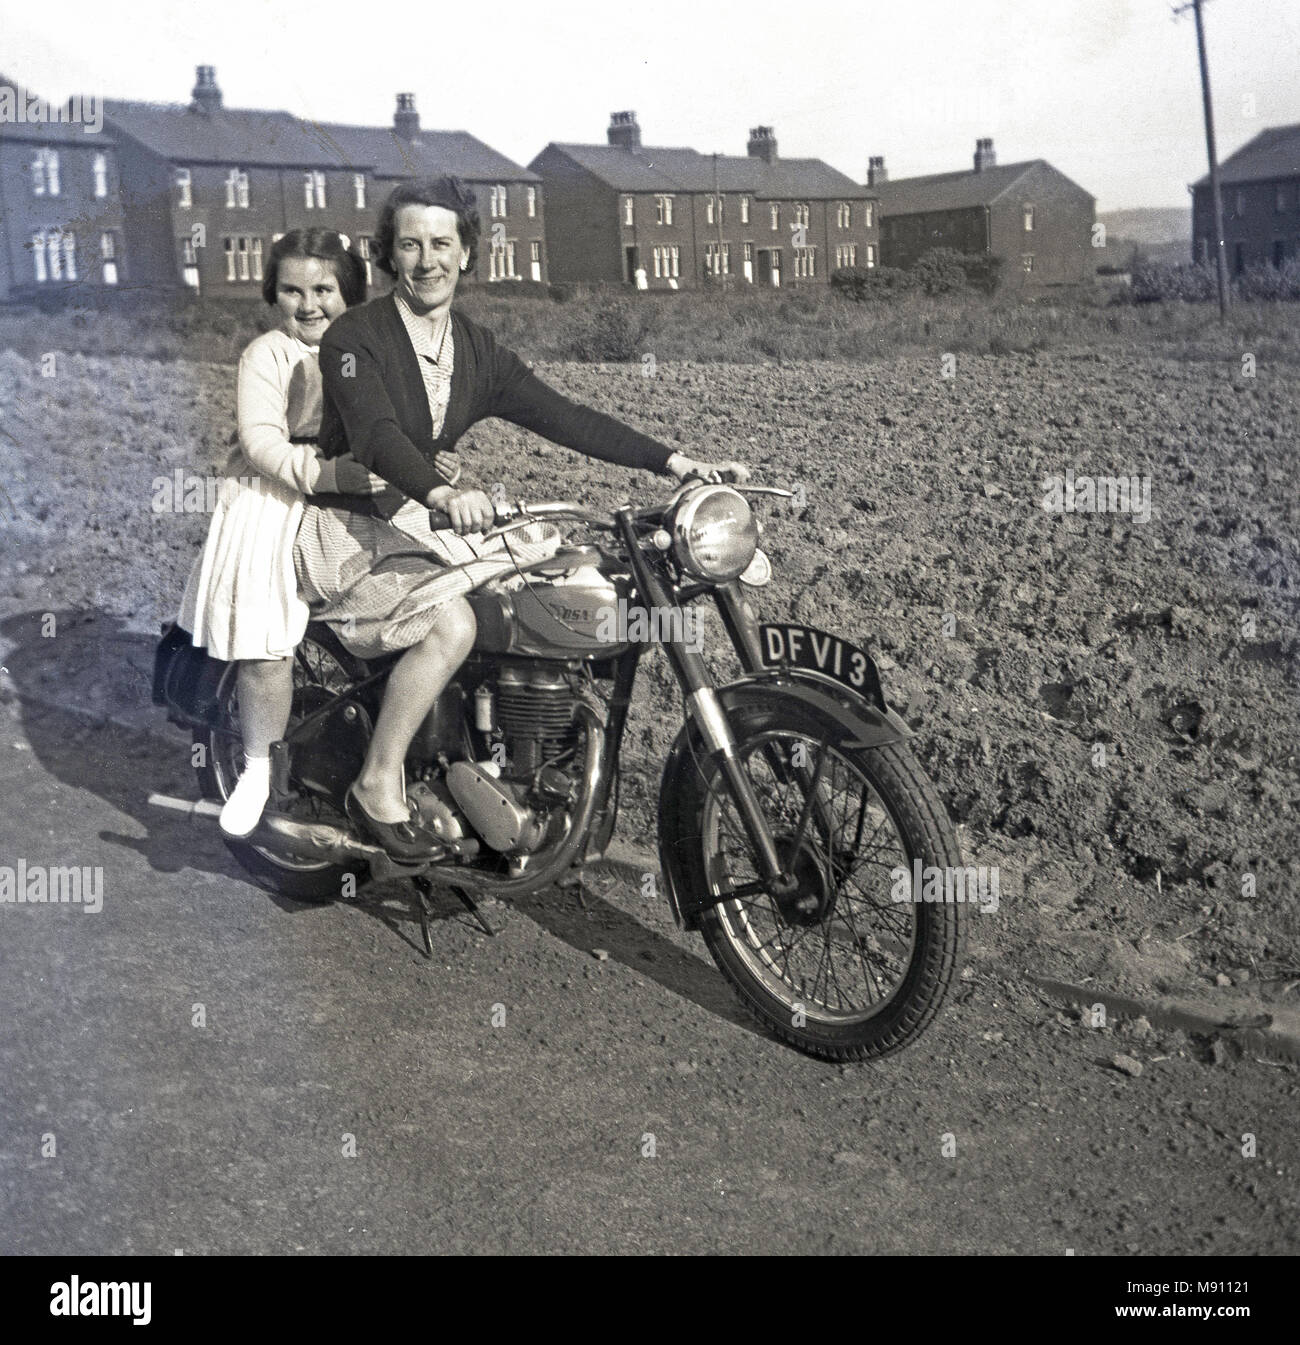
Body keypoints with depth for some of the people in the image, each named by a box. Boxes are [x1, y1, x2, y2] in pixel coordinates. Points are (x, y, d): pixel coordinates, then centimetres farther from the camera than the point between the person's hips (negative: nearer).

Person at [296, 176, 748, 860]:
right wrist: (443, 492, -50)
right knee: (451, 625, -32)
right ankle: (378, 785, -15)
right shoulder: (353, 337, -12)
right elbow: (376, 435, -28)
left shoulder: (479, 353, 8)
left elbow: (562, 416, 0)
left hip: (415, 516, 7)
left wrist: (676, 461, -11)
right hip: (343, 523, -7)